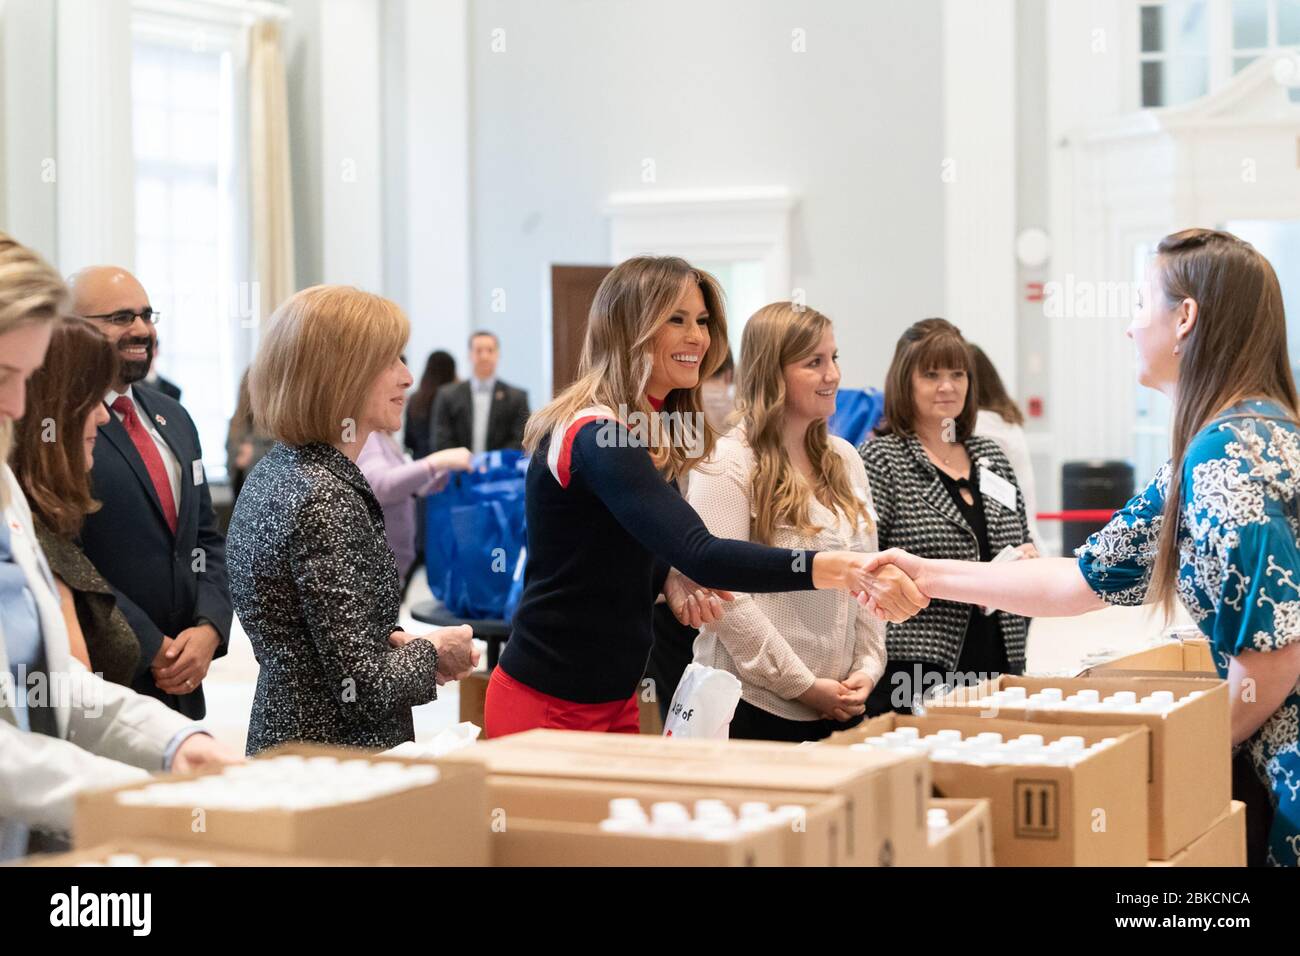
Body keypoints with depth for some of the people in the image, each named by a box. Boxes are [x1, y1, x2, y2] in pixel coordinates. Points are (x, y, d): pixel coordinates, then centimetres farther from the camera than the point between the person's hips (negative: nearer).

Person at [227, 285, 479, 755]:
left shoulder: (275, 472, 7)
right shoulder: (326, 500, -21)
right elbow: (360, 687, -22)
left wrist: (402, 645, 6)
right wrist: (431, 653, -6)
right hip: (338, 764, -9)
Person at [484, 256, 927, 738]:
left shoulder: (653, 427, 8)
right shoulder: (596, 436, -23)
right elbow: (702, 554, -35)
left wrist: (672, 581, -7)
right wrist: (837, 569, -45)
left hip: (614, 698, 9)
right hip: (550, 704, -9)